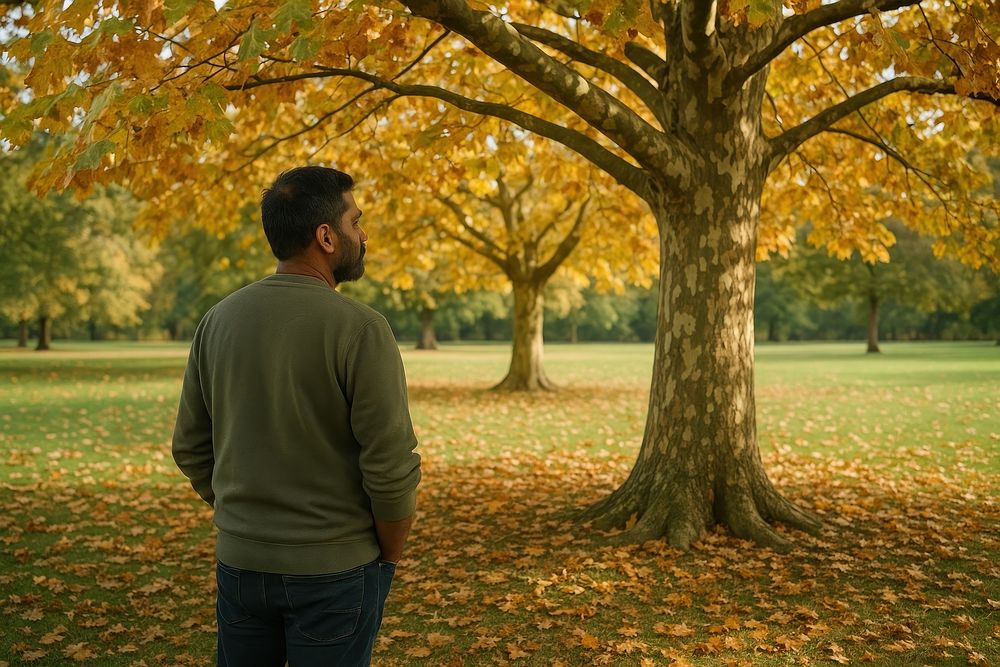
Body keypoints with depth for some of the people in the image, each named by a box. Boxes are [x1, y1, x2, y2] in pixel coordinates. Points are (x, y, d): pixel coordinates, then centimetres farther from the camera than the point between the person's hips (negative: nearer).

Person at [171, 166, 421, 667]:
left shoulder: (219, 320, -1)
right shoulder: (360, 330, -18)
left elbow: (191, 450, 5)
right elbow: (392, 469, -19)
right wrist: (390, 556, -2)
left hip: (239, 563, 5)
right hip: (334, 570, -5)